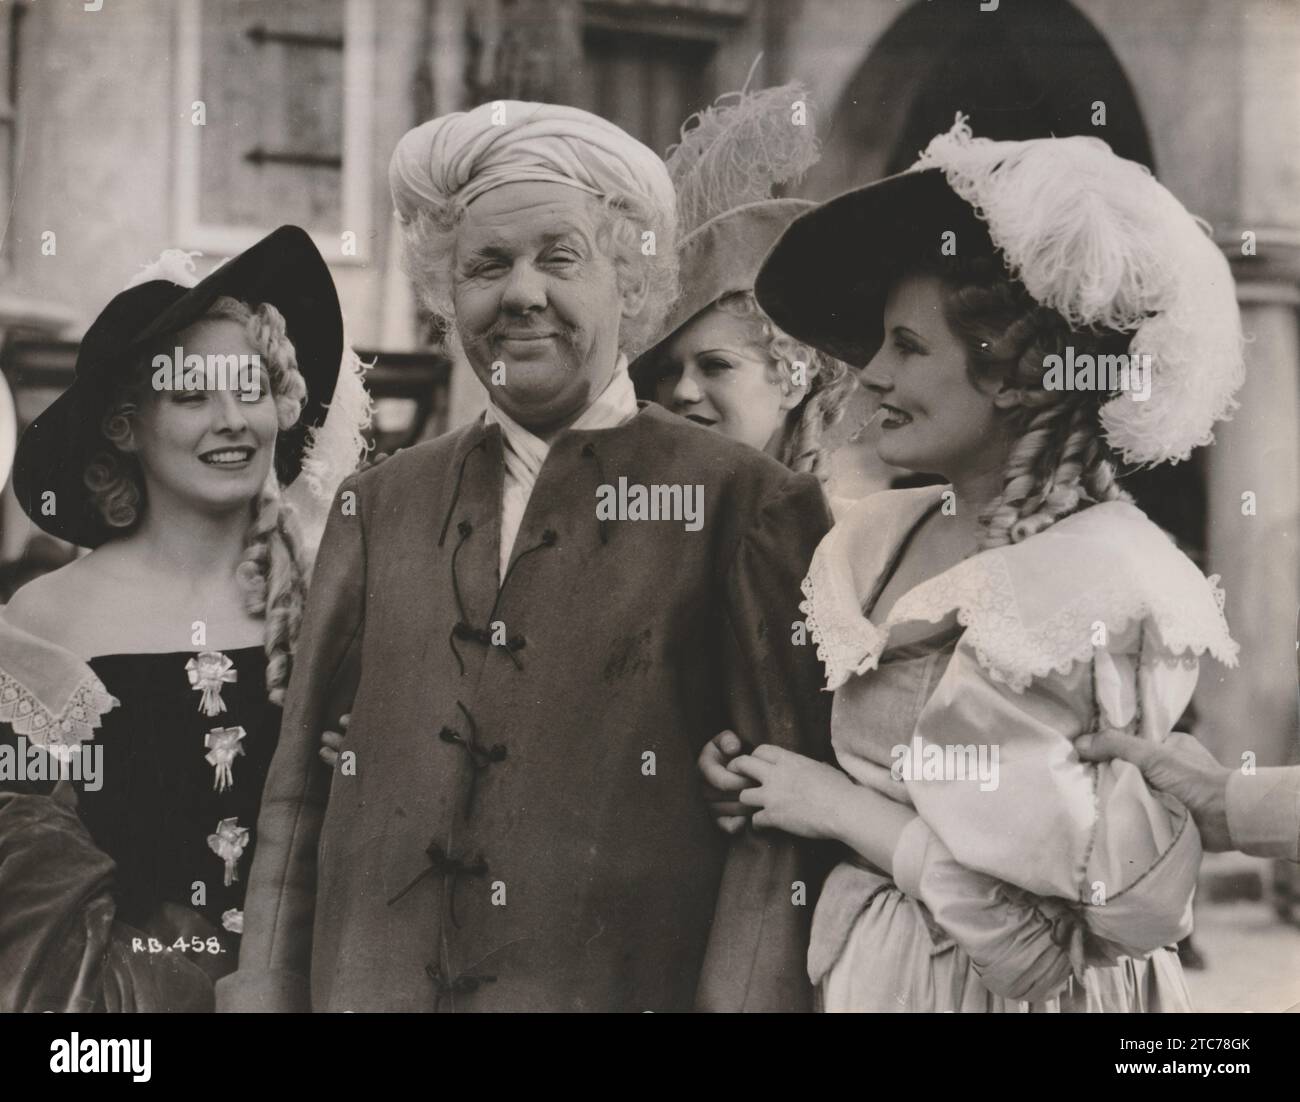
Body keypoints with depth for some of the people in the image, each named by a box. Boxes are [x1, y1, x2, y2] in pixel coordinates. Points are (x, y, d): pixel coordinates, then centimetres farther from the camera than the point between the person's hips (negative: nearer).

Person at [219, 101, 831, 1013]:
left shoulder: (744, 503, -4)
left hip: (625, 982, -3)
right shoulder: (378, 506, 8)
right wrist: (266, 991, 3)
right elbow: (298, 795, 8)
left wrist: (741, 994, -16)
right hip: (369, 982, 4)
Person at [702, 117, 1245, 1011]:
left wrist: (840, 808, -16)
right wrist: (762, 785, -6)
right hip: (867, 968, 6)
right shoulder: (884, 536, -1)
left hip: (1003, 984, -6)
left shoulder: (1105, 585, -20)